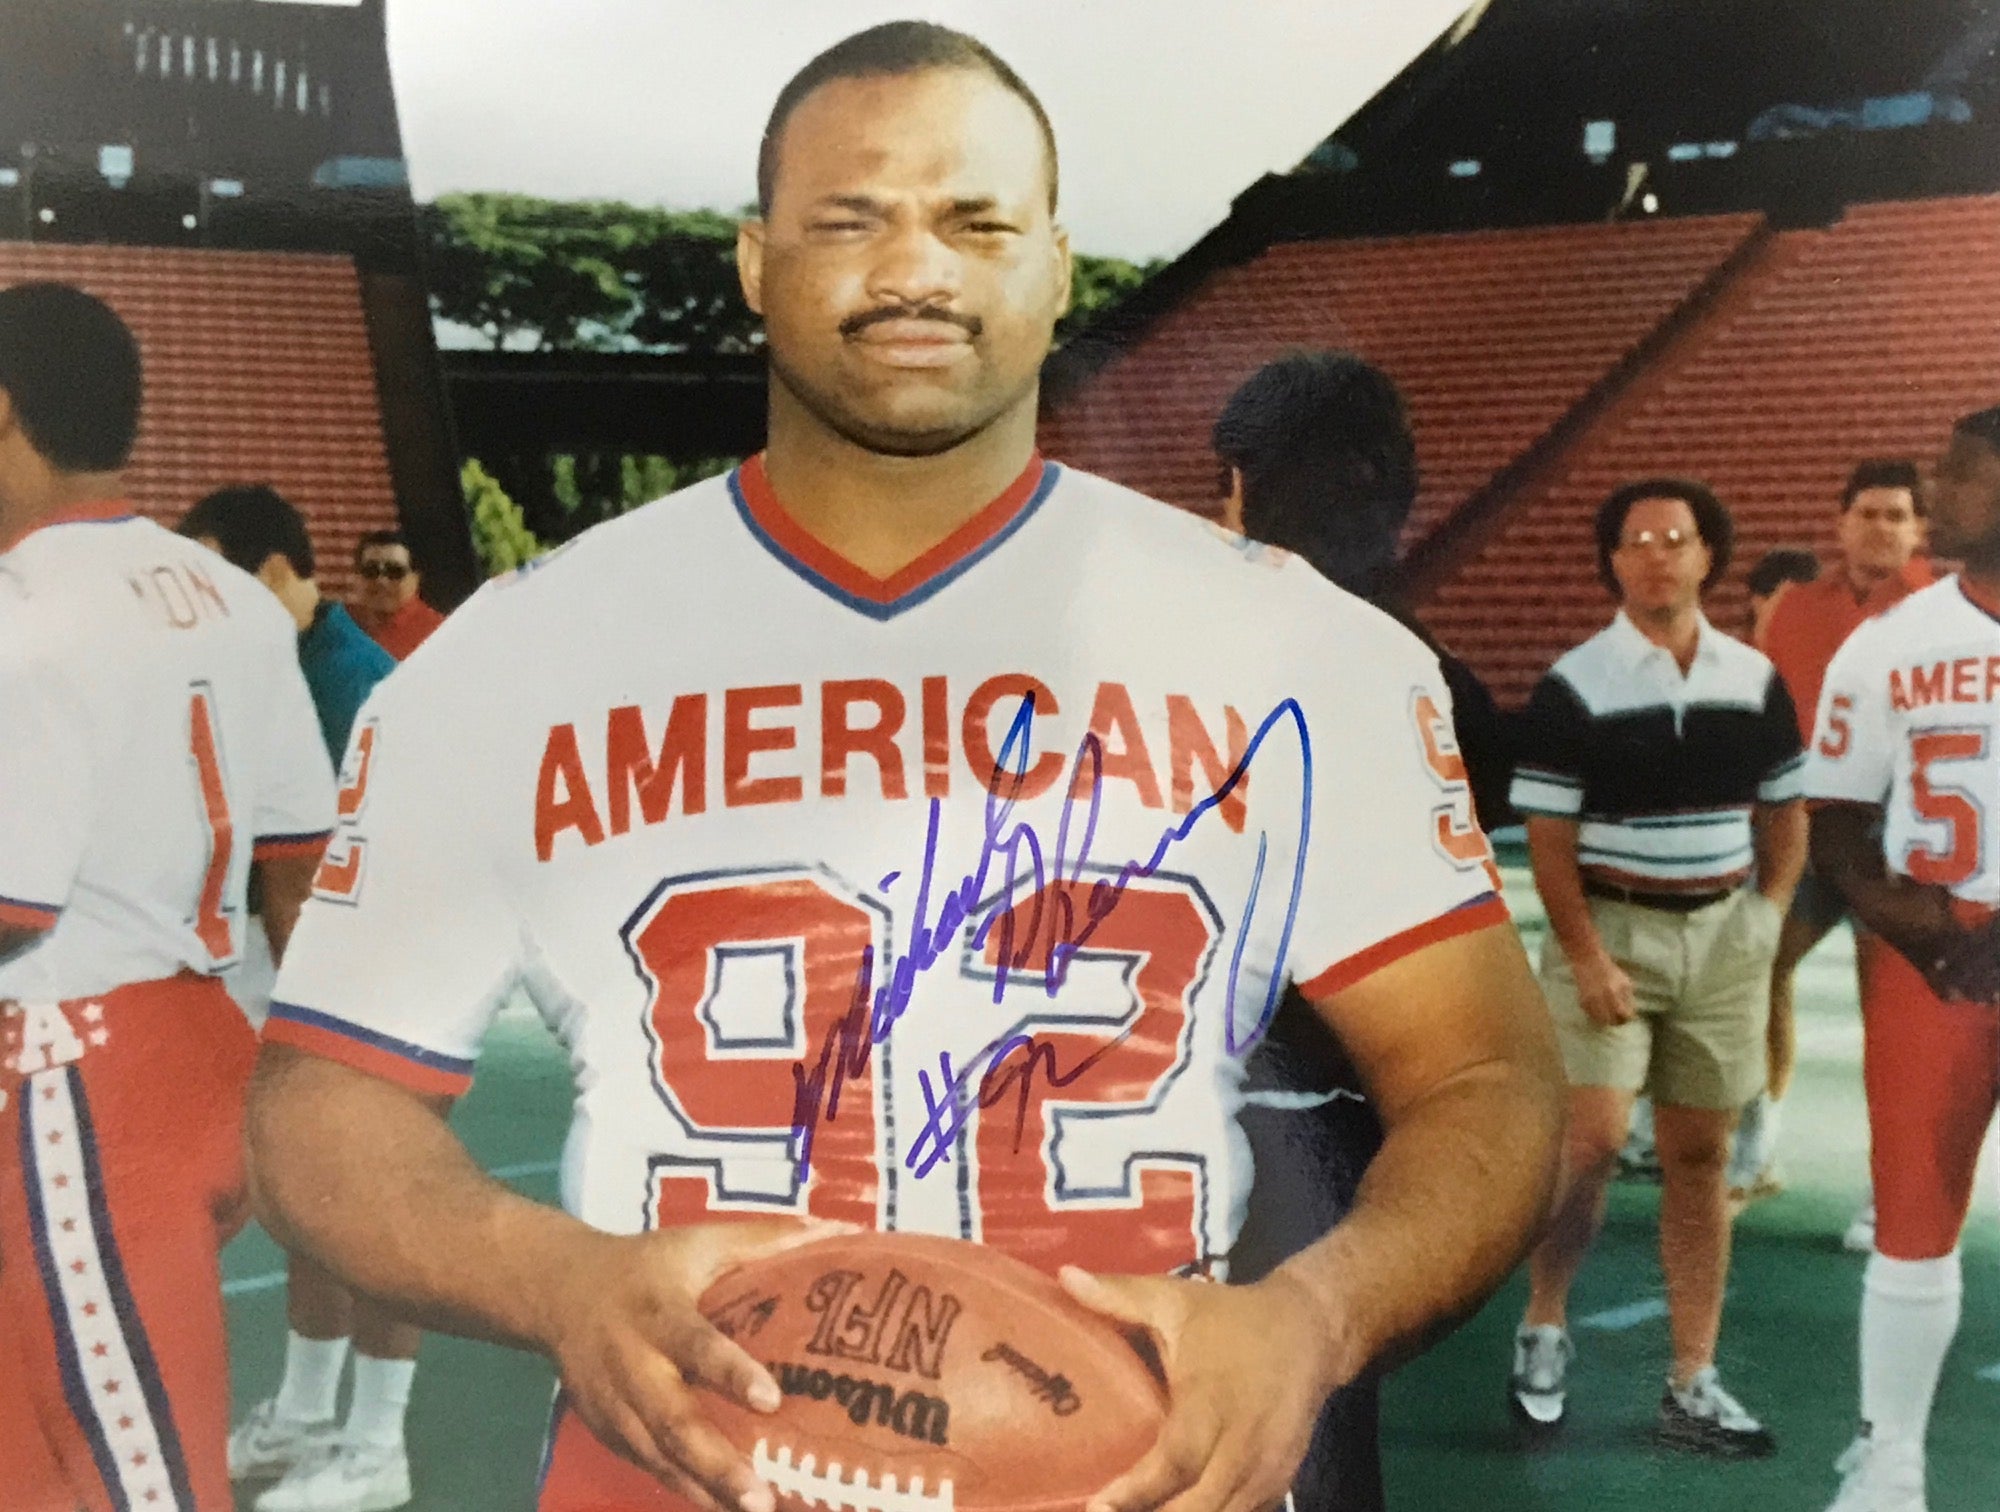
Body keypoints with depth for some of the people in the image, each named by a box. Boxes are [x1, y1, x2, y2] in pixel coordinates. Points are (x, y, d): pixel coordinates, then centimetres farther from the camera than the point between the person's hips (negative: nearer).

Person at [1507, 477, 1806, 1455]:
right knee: (1592, 1139, -12)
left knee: (1699, 1155, 6)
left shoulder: (1755, 679, 6)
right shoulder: (1574, 686, -7)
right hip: (1612, 927, -4)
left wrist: (1770, 915, 2)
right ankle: (1543, 1326, 11)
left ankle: (1692, 1388, 13)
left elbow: (1784, 812, 14)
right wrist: (1587, 959, -15)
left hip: (1723, 934, 4)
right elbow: (1548, 838, -9)